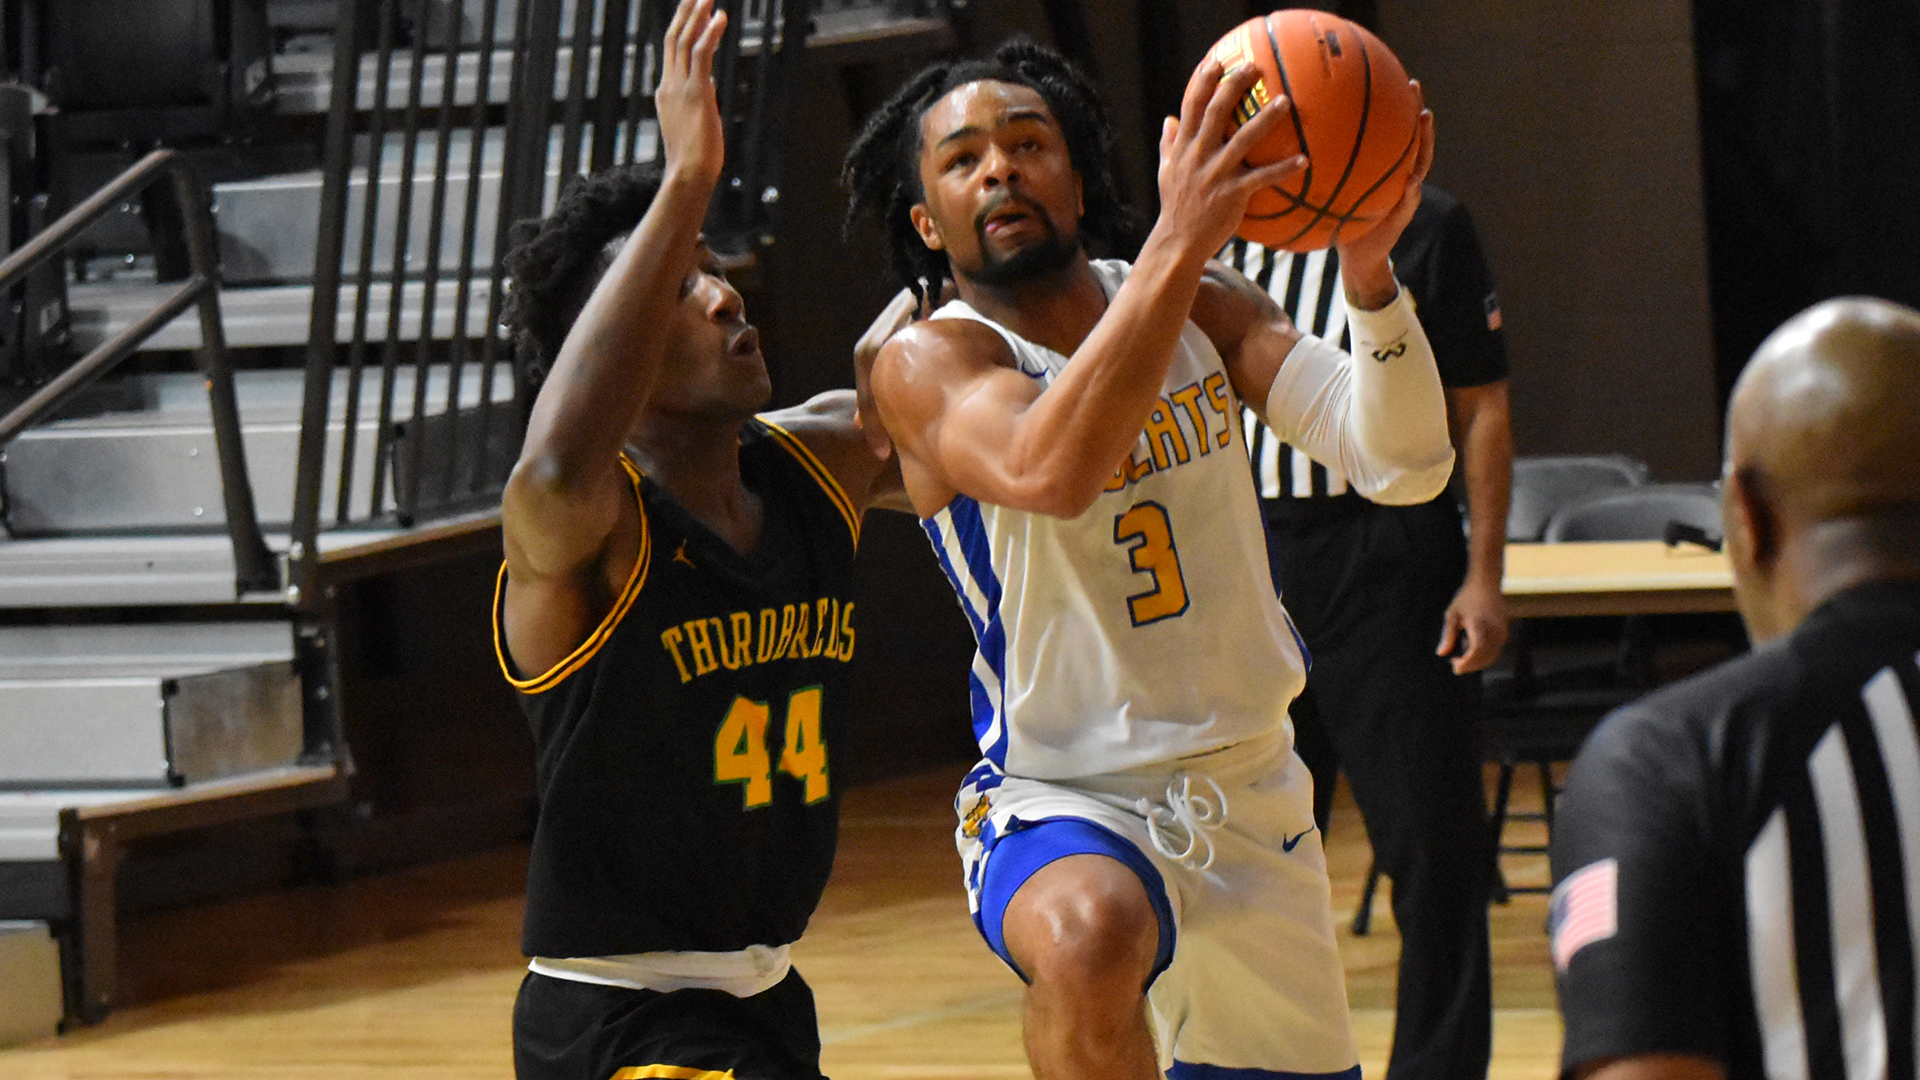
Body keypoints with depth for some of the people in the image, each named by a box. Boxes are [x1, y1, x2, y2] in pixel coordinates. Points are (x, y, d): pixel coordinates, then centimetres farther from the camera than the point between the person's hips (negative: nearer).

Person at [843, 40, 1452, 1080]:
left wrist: (1368, 268, -29)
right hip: (1060, 803, -6)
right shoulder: (928, 361, -13)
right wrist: (1179, 240, -44)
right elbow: (1048, 471, -37)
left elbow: (1403, 466, -11)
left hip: (1252, 793, 6)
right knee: (1087, 937, -40)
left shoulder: (1203, 304, 1)